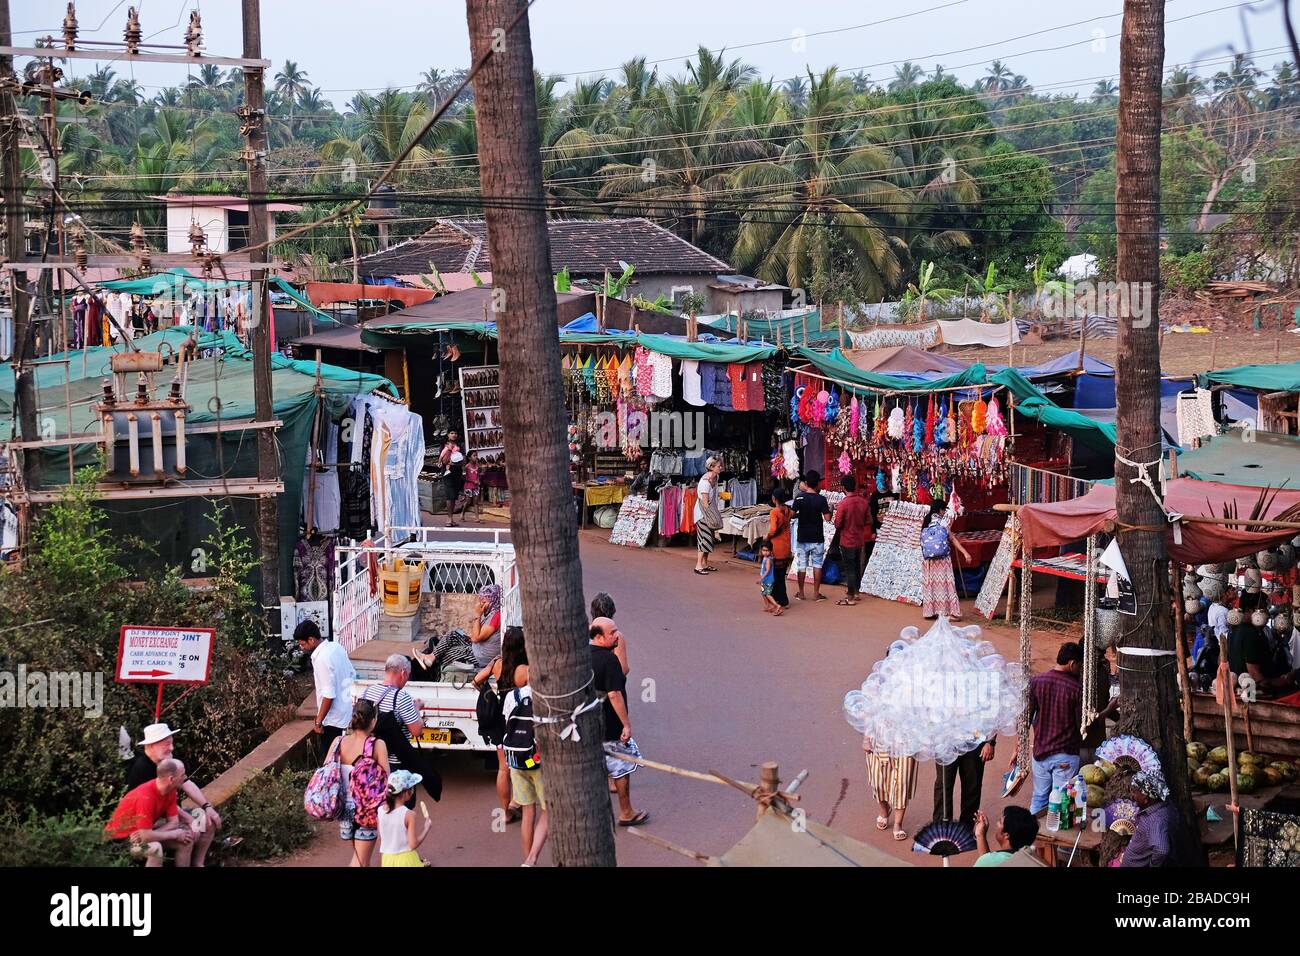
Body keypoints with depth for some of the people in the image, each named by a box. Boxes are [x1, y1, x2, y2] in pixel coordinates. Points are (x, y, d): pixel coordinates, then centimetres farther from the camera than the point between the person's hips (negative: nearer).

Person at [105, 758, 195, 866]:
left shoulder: (170, 790, -9)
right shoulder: (145, 797, -34)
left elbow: (173, 822, -6)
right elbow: (146, 836, -34)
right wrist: (175, 834, -20)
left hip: (144, 832, 8)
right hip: (121, 838, -8)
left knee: (186, 839, -5)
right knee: (155, 848, -35)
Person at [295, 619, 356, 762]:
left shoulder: (322, 659, -24)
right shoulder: (336, 646, 2)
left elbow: (329, 695, -25)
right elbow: (352, 674, 12)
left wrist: (319, 721, -17)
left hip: (333, 718, -9)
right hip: (348, 710, 9)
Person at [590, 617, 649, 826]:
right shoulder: (609, 659, -23)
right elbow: (614, 694, -24)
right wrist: (626, 723, -20)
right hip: (610, 726, -8)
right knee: (622, 767, 8)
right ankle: (626, 813, 18)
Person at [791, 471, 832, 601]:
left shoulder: (799, 497, -6)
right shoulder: (821, 499, -10)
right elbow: (827, 517, -14)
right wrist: (830, 509, 6)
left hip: (802, 537, 1)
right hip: (817, 538, -1)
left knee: (802, 565, 10)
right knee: (817, 565, 8)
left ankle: (801, 593, 16)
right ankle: (816, 593, 8)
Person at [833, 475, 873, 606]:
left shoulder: (843, 504, -20)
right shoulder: (863, 502, -3)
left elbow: (837, 524, -16)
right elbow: (868, 521, 6)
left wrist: (837, 511, 1)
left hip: (847, 541, -6)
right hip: (860, 540, 6)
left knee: (849, 568, 0)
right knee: (857, 567, 18)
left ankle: (851, 598, 4)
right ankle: (855, 592, 30)